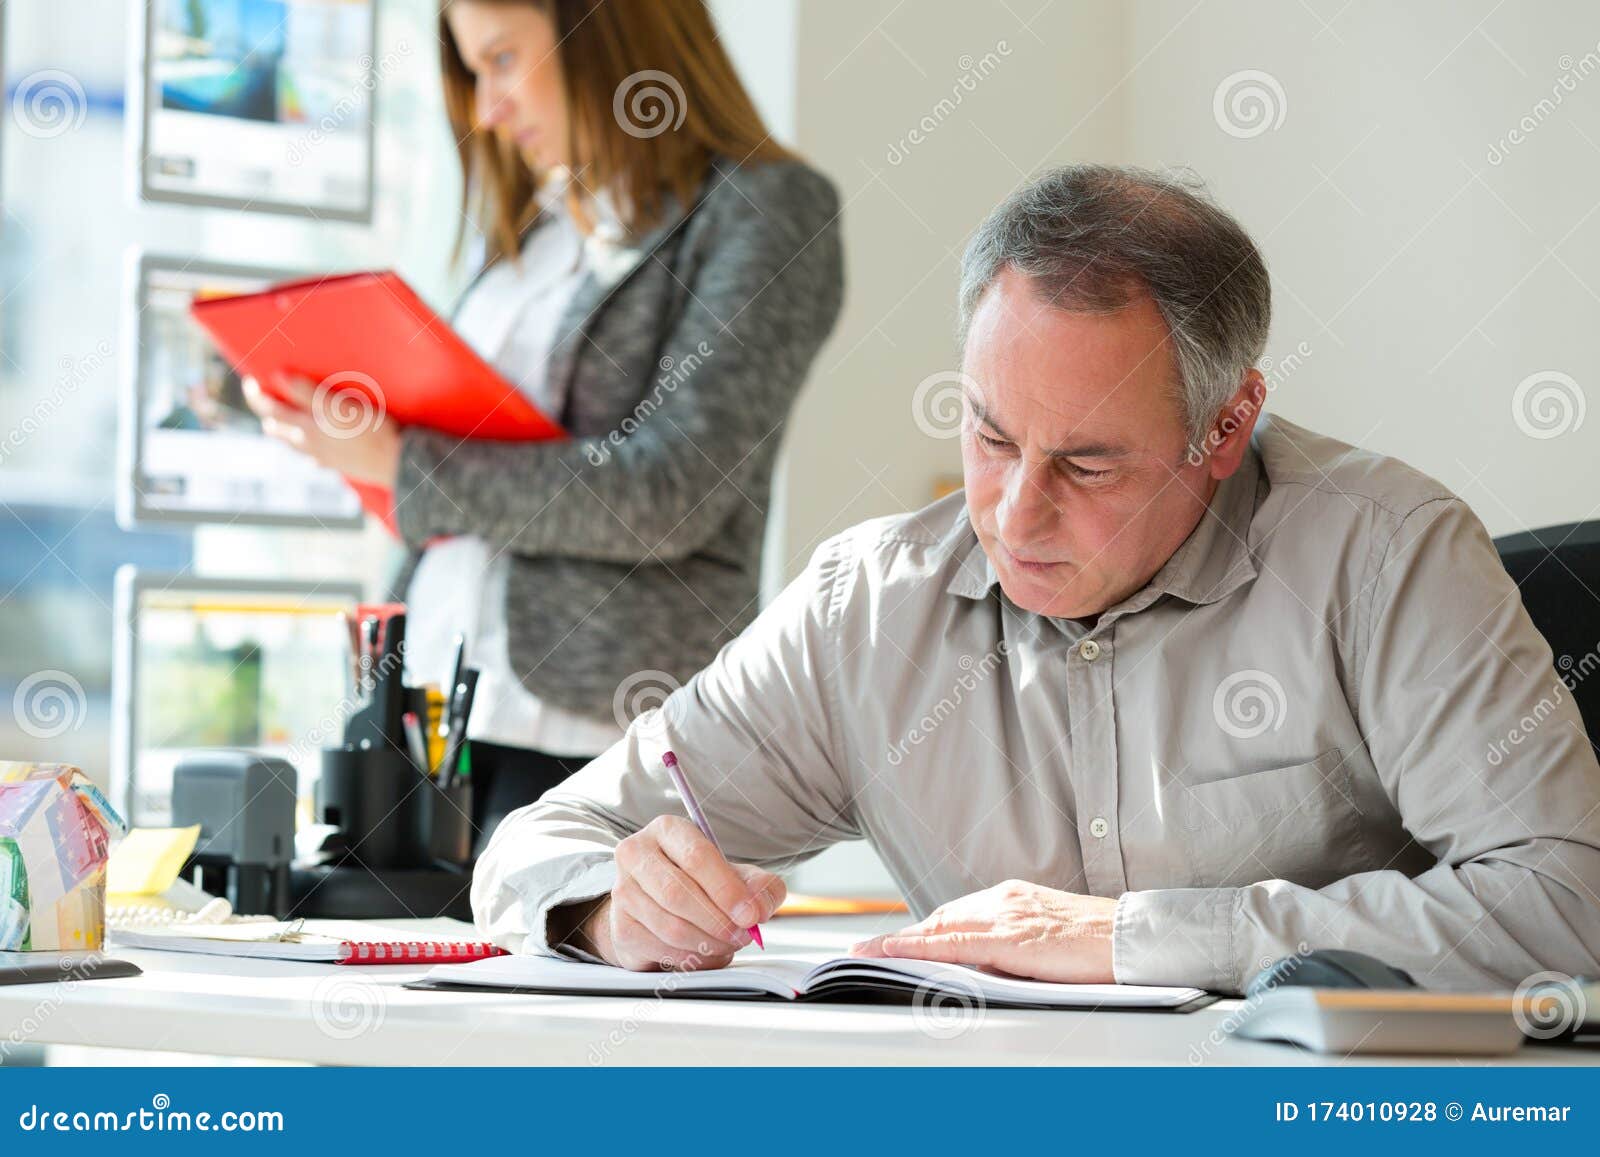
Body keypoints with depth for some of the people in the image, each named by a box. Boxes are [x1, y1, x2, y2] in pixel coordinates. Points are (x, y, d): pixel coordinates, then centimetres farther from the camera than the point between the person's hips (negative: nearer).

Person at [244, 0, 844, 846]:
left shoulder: (763, 211, -6)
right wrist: (344, 436, 5)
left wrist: (406, 465, -13)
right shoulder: (532, 223, 19)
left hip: (594, 722, -7)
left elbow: (670, 496, -15)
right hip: (436, 701, 7)